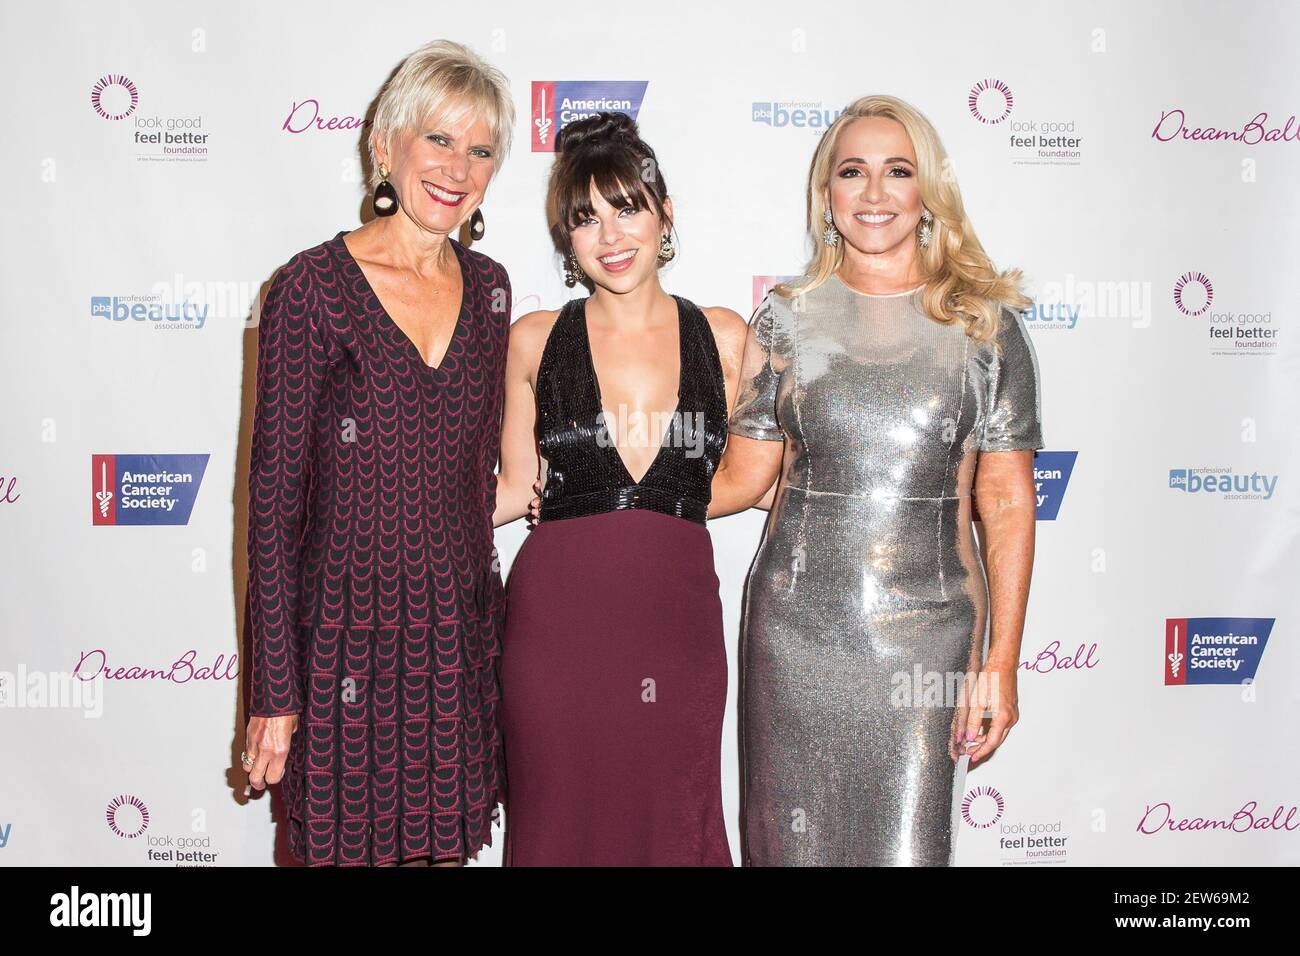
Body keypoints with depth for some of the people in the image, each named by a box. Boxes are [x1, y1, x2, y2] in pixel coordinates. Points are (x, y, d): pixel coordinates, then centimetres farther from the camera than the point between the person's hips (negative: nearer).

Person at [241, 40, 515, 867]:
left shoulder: (488, 287, 5)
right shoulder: (314, 286, -10)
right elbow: (274, 490, -9)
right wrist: (273, 690, -9)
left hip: (461, 634, 5)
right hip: (348, 635, -4)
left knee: (446, 842, 15)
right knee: (347, 844, 9)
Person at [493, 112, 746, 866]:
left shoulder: (722, 336, 4)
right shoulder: (534, 341, 3)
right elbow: (515, 488, 8)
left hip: (678, 614, 1)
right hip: (558, 614, 0)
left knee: (673, 829, 10)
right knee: (561, 828, 11)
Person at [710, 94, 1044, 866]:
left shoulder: (986, 326, 1)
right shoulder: (787, 319, 4)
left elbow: (1007, 506, 0)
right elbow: (744, 476, 4)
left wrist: (1002, 664, -3)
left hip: (926, 635, -1)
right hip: (796, 628, 1)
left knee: (908, 845, 5)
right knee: (792, 841, 10)